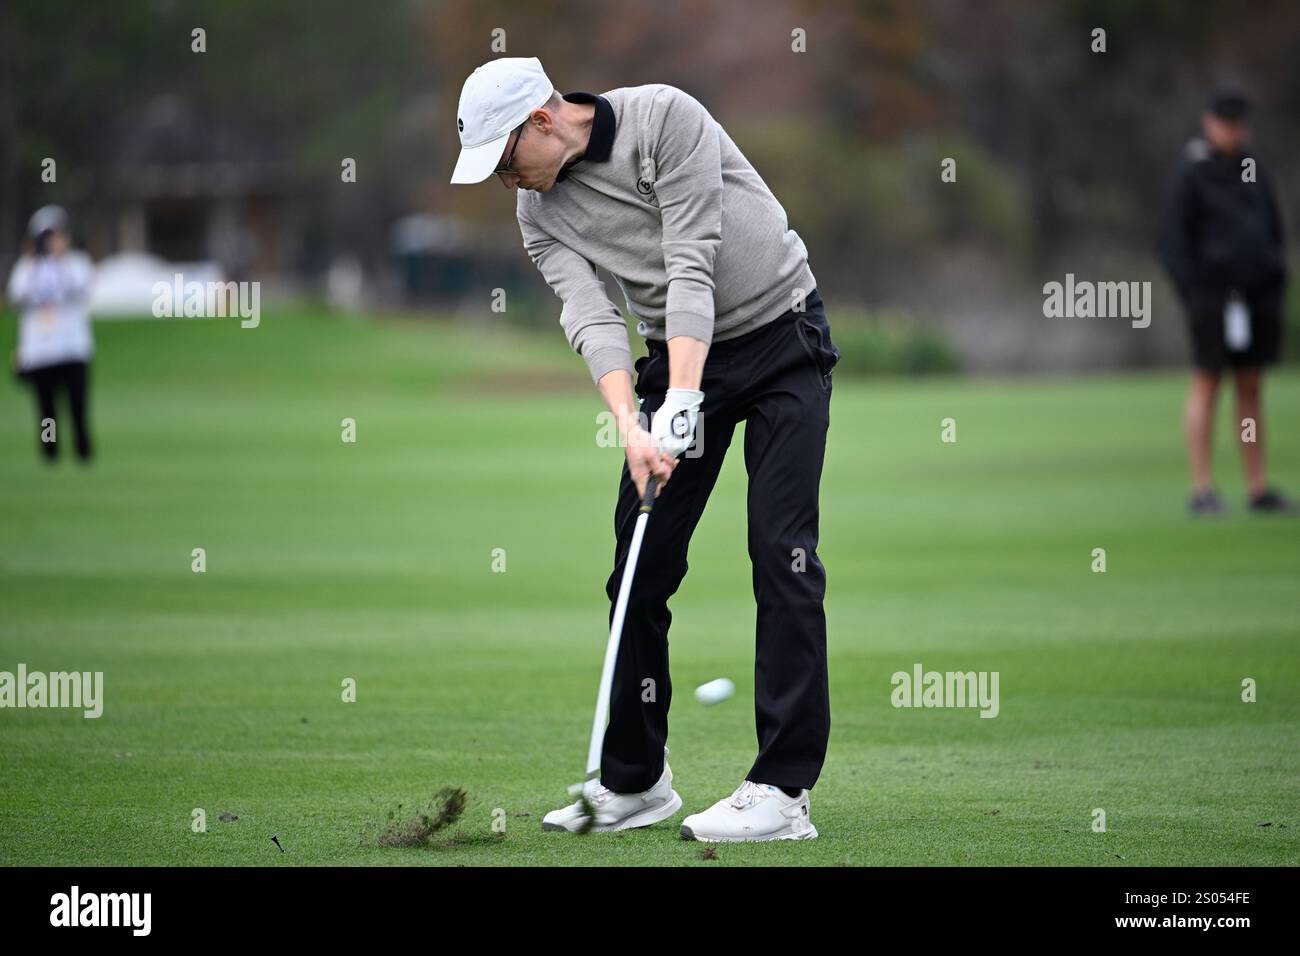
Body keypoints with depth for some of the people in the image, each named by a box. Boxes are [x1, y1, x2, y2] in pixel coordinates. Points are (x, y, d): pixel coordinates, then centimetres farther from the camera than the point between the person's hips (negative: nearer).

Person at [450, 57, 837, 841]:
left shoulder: (665, 118, -19)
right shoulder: (540, 211, -2)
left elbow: (692, 264, -24)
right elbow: (590, 317, -13)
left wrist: (681, 403, -31)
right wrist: (631, 428, -30)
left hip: (782, 334, -6)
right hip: (677, 355, 6)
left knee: (782, 553, -13)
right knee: (642, 564, 0)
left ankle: (785, 790, -15)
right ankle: (636, 782, 11)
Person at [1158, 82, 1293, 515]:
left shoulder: (1253, 171, 14)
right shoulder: (1191, 174, -3)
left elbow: (1275, 231, 21)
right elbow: (1173, 241, -6)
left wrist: (1276, 287, 11)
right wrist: (1195, 296, -13)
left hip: (1257, 295, 6)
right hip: (1213, 295, -6)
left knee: (1250, 389, 7)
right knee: (1207, 385, -6)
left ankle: (1259, 489, 8)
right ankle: (1202, 490, -6)